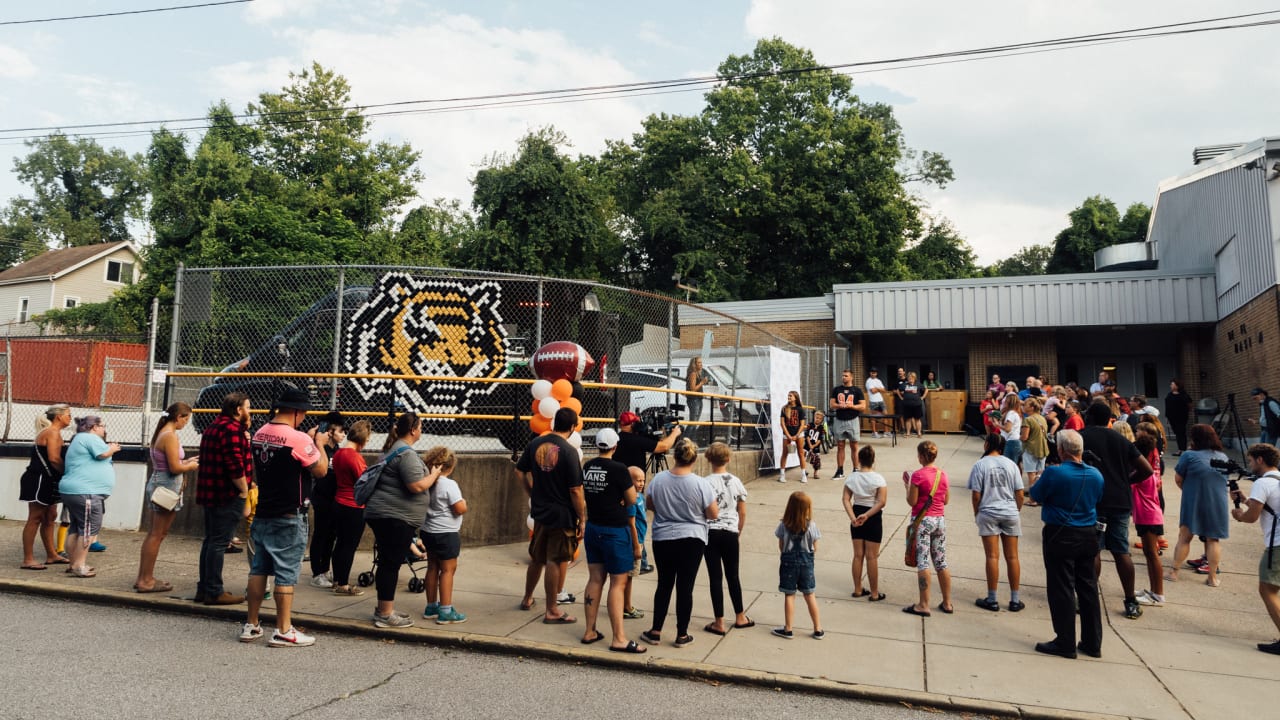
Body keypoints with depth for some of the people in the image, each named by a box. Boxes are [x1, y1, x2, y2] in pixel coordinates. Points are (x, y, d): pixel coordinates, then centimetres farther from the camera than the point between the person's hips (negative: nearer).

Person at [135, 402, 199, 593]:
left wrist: (186, 461, 13)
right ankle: (146, 581, 5)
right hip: (167, 487, -10)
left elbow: (166, 462, 14)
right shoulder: (171, 436, -17)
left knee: (153, 533, 16)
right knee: (157, 535, -2)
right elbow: (175, 468, -20)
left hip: (157, 483, 10)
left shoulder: (161, 433, 11)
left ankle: (143, 577, 23)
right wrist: (191, 466, -3)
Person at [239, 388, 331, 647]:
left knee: (259, 568, 14)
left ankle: (250, 626, 21)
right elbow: (321, 470, -12)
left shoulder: (259, 434, 6)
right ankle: (283, 631, 3)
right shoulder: (298, 439, -19)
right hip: (288, 518, -8)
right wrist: (319, 444, 2)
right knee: (286, 573, -2)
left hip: (263, 513, 8)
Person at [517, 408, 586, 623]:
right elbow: (575, 490, -18)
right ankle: (551, 612, 13)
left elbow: (520, 471, 11)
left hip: (540, 511, 6)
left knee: (536, 558, 22)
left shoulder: (535, 444, 0)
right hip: (562, 515, -6)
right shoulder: (568, 451, -18)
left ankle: (527, 599, 39)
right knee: (555, 562, 3)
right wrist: (582, 520, -10)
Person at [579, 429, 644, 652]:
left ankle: (590, 631, 19)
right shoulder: (619, 469, -16)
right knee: (618, 583, -1)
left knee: (595, 579, 13)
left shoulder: (587, 467, 3)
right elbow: (632, 500, -8)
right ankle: (619, 639, 2)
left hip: (593, 529, 6)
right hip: (615, 531, -6)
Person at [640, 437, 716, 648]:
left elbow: (650, 505, 7)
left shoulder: (658, 479, -7)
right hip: (692, 541, -2)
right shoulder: (700, 484, -15)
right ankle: (682, 635, 14)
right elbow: (713, 514, -7)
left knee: (664, 585, 14)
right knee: (685, 587, 5)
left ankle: (655, 631, 19)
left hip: (663, 539, 3)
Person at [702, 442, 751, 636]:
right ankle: (740, 617, 30)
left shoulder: (706, 483, -12)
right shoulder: (736, 482, -1)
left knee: (715, 577, 4)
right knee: (733, 575, 17)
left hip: (711, 533, -3)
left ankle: (719, 623, 11)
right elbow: (743, 513, 4)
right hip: (730, 533, 3)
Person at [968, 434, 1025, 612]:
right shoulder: (1010, 464, 1)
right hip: (1010, 514, 3)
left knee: (992, 557, 2)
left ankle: (992, 600, 9)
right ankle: (1015, 600, 16)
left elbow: (976, 495, -9)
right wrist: (1017, 510, 15)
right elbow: (1019, 494, 1)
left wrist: (976, 514, 6)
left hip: (988, 514, -2)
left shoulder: (980, 465, -7)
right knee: (1012, 557, 9)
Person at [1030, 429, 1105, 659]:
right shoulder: (1096, 474, 0)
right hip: (1088, 536, 6)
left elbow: (1035, 496, -6)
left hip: (1060, 537, -6)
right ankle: (1093, 643, 23)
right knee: (1088, 588, 14)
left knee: (1062, 589, 2)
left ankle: (1065, 644, 9)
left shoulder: (1054, 473, -18)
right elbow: (1097, 501, 14)